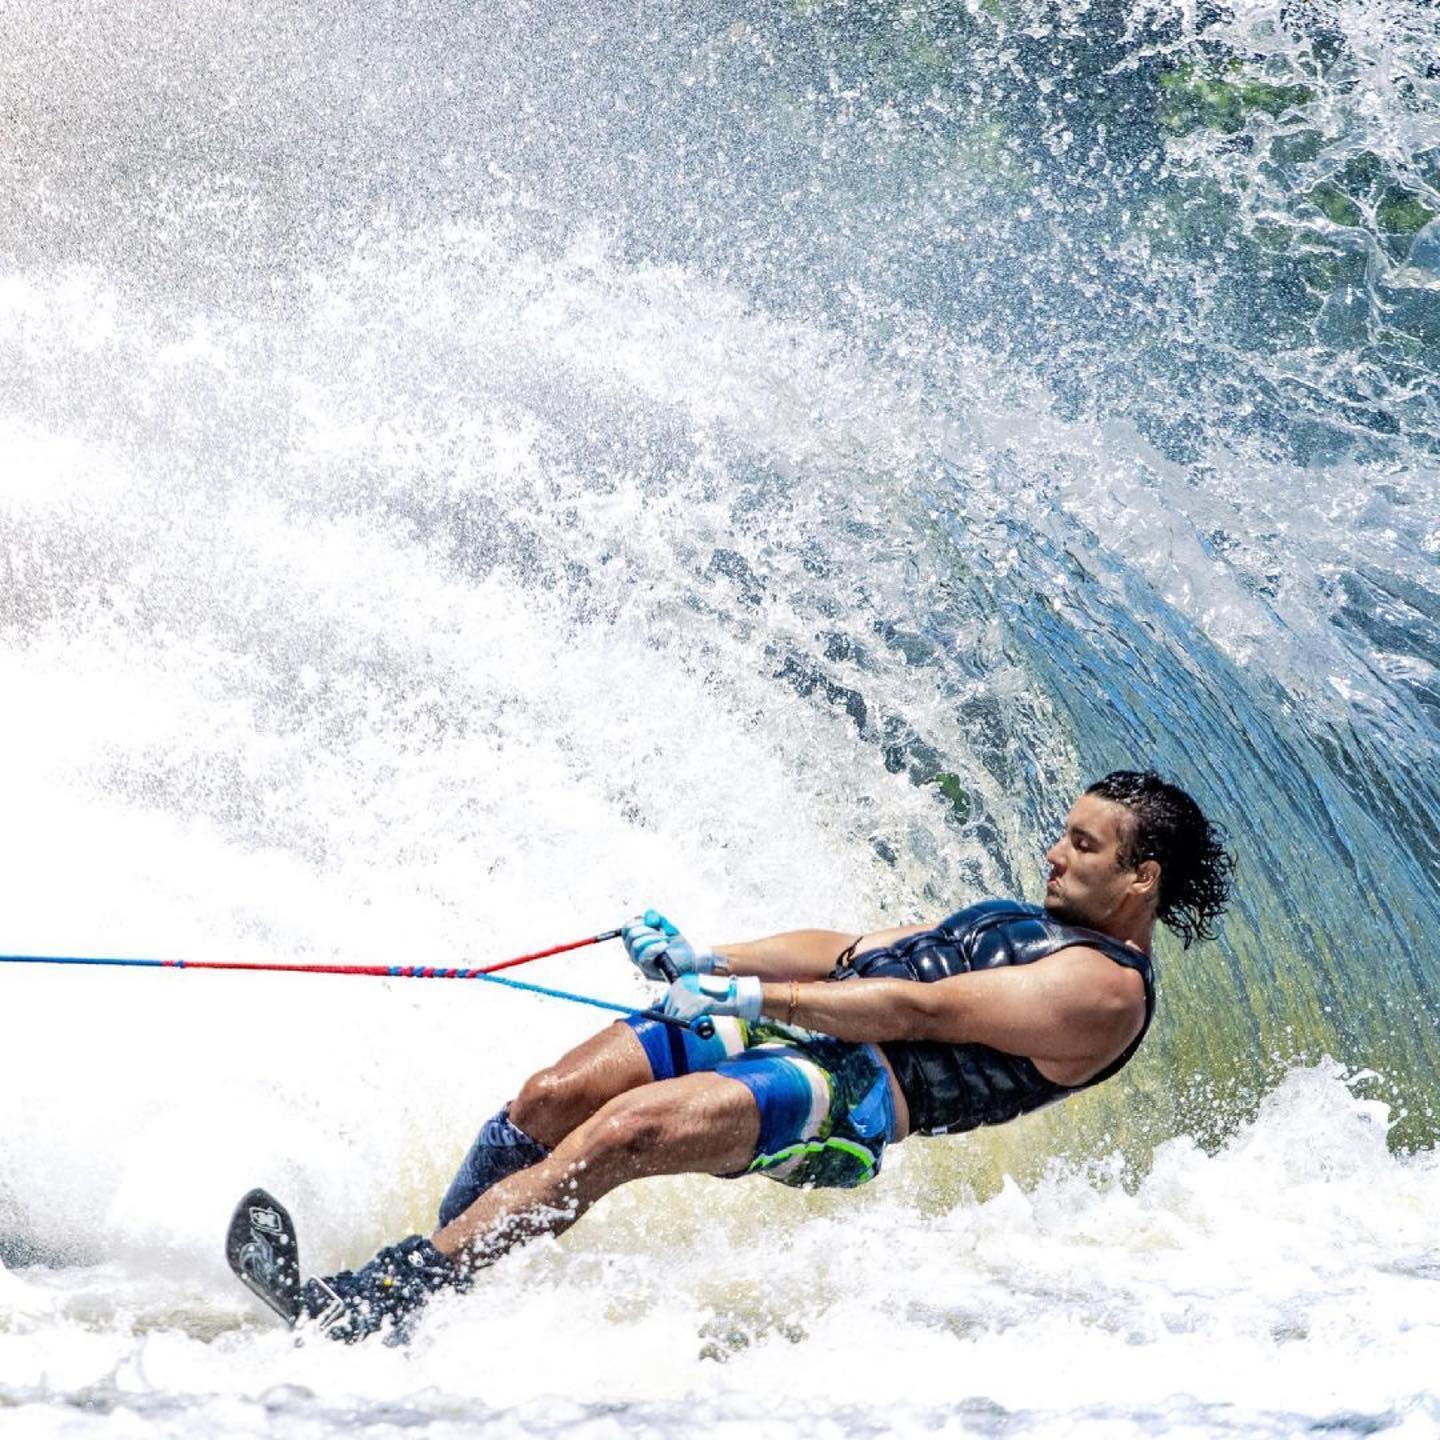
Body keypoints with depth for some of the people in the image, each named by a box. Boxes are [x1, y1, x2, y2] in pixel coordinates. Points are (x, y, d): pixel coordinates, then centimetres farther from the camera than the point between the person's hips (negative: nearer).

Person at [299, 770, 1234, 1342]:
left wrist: (751, 997, -13)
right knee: (551, 1098, -12)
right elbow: (851, 952, 23)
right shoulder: (1021, 927, 29)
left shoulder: (1104, 989, -2)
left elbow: (921, 1010, -10)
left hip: (849, 1087, -9)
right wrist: (706, 959, 10)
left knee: (617, 1136, -28)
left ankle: (367, 1308, -30)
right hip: (786, 1028, 9)